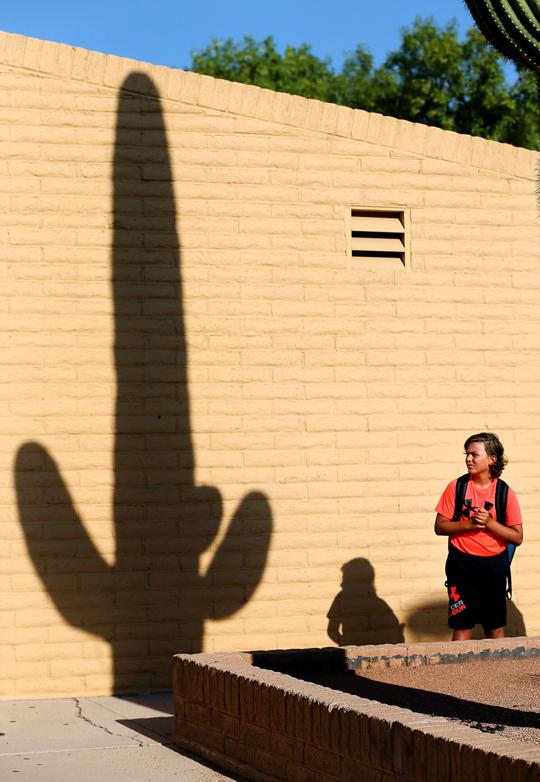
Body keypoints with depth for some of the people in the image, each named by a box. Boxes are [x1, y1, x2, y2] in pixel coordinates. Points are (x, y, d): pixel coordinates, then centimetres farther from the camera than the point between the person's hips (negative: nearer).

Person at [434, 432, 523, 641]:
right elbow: (440, 527, -1)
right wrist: (468, 524, -16)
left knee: (496, 627, 7)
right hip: (463, 563, -1)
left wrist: (489, 523, -16)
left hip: (494, 564, 1)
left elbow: (517, 537, -3)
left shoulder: (504, 493, -2)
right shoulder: (456, 487, -1)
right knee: (462, 625, -2)